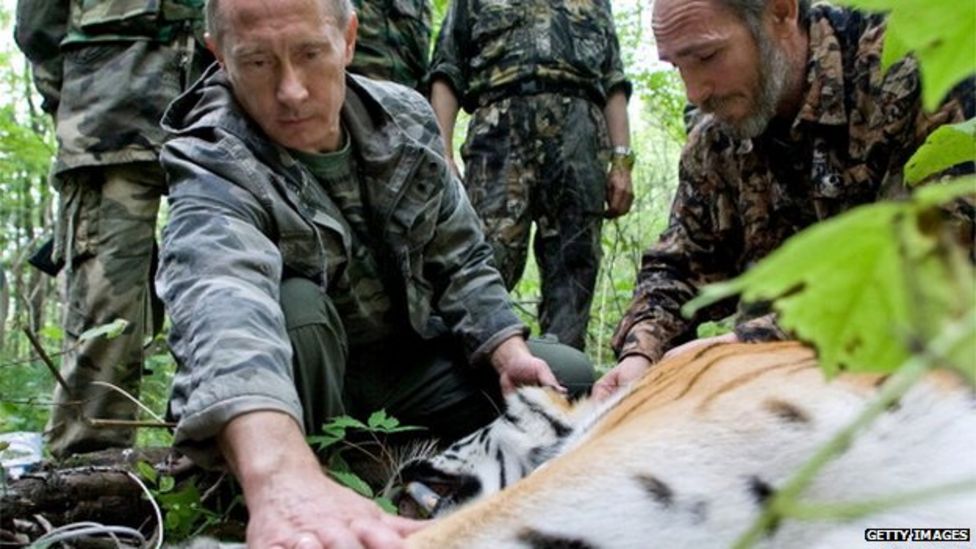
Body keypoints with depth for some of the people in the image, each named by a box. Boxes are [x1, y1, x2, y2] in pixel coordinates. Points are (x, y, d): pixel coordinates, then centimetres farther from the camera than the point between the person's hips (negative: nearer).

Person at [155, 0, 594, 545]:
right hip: (273, 377, -4)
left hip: (411, 354, 5)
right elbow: (219, 300, -49)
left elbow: (460, 259, 3)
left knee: (570, 379, -6)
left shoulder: (406, 119, -8)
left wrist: (510, 354, -15)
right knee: (292, 306, -35)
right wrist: (282, 478, -68)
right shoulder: (212, 164, -27)